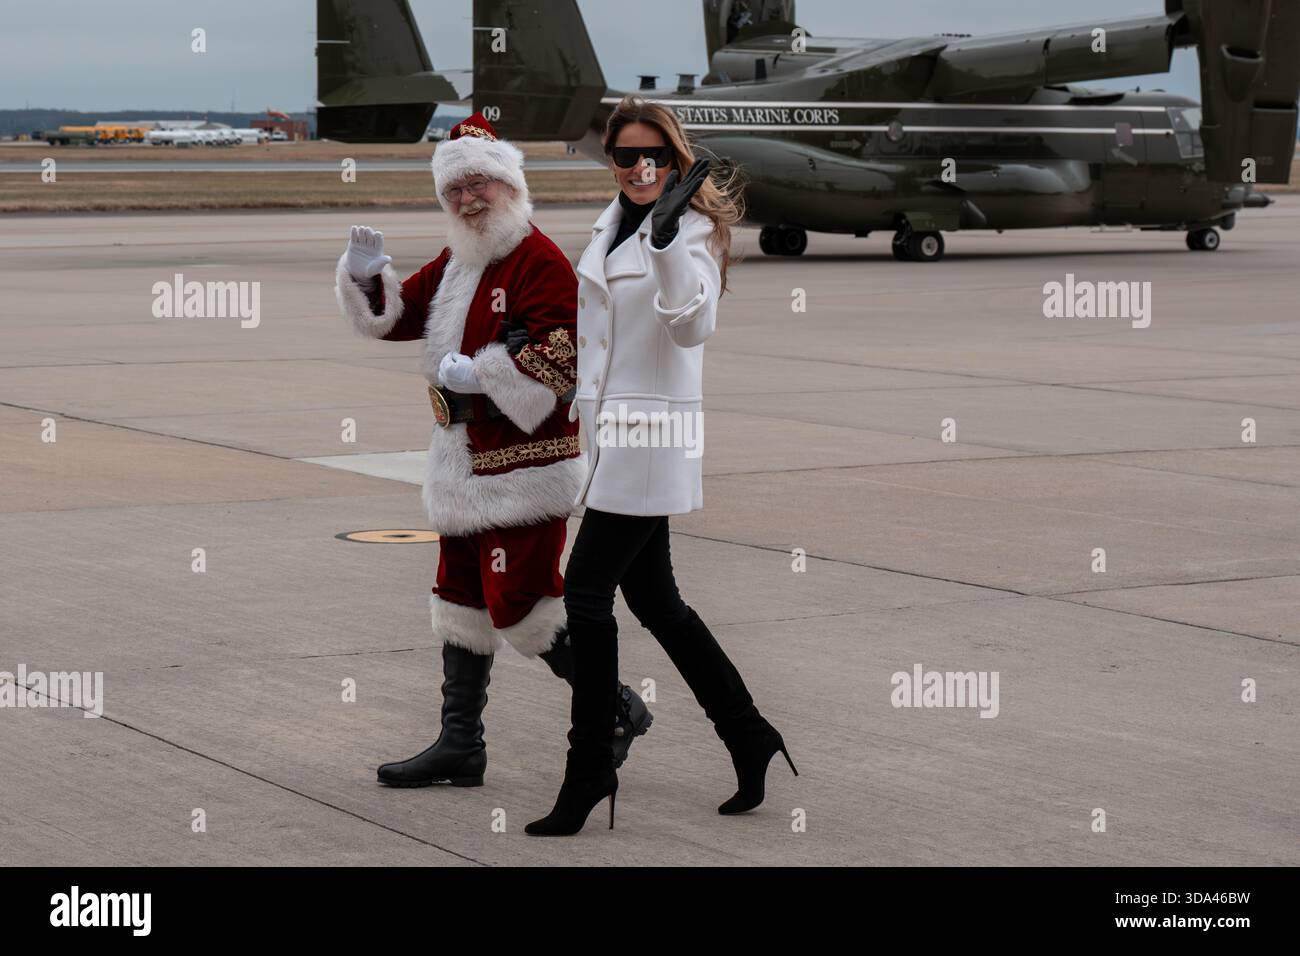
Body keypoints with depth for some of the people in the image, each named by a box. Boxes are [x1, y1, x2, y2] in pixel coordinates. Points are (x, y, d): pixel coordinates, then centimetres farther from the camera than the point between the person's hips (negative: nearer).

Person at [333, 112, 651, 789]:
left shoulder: (540, 262, -14)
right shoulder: (453, 264, 14)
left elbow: (564, 355, -24)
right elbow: (395, 319, 19)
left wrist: (478, 373, -21)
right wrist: (367, 276, -1)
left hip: (523, 460, -9)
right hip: (464, 458, 9)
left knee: (521, 599, -10)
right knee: (463, 598, 12)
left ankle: (617, 710, 7)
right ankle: (459, 746, 19)